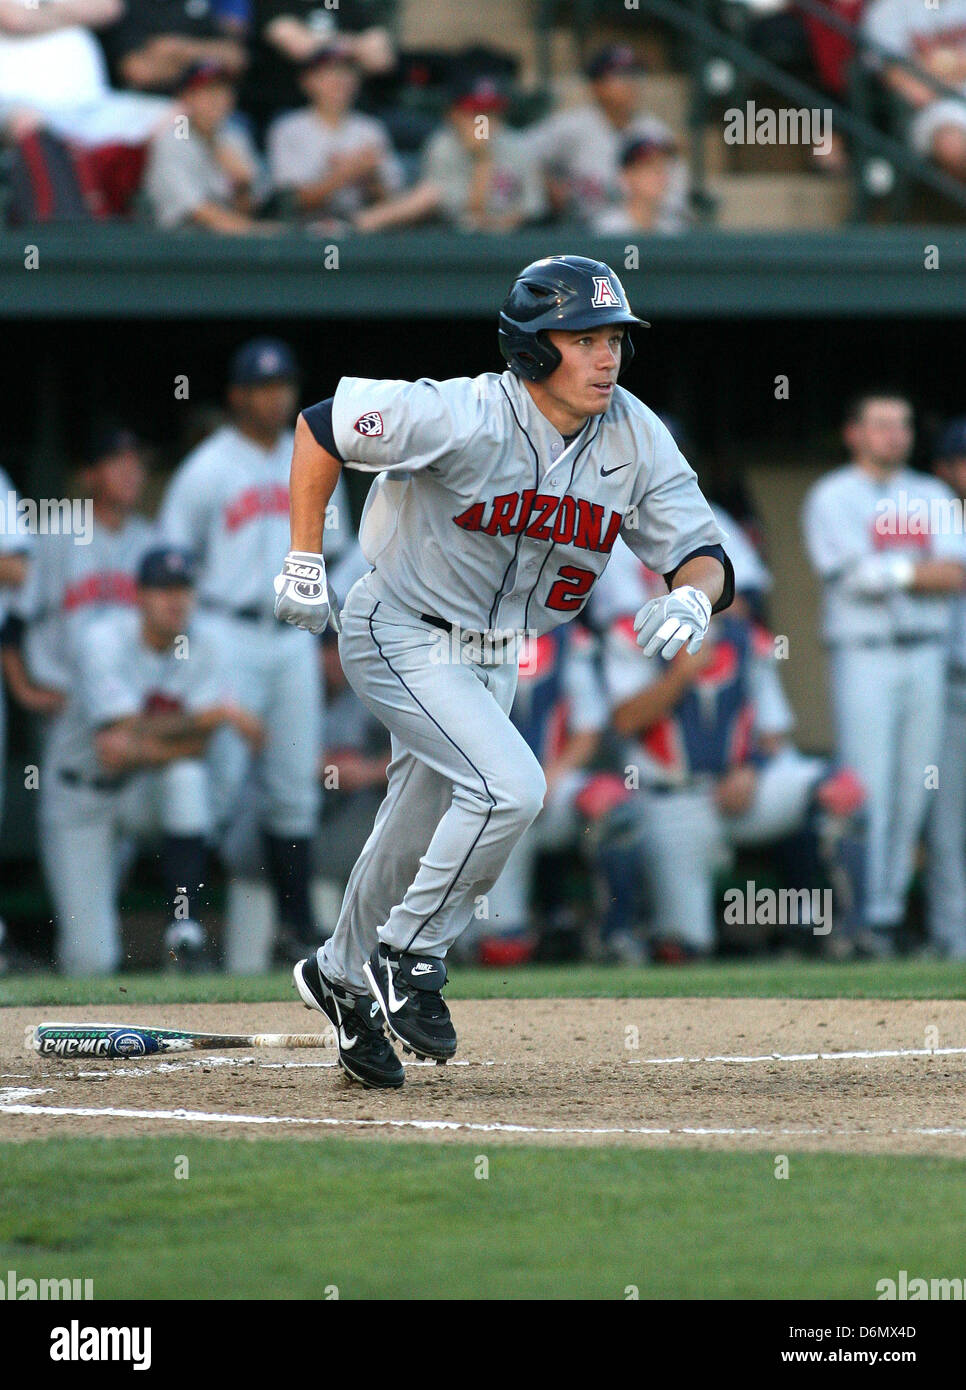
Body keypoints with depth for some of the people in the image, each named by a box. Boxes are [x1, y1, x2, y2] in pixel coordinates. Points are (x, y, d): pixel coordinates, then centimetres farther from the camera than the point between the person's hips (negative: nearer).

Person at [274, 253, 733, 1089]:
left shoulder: (635, 439, -11)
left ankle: (344, 978, 43)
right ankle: (408, 957, -5)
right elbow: (321, 428, -18)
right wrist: (304, 562, -16)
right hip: (402, 636, -7)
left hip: (496, 658, 7)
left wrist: (693, 597, -33)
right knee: (508, 786, -24)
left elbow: (701, 552, -9)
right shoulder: (464, 417, -27)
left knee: (423, 834, 18)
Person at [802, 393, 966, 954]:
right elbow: (855, 574, -11)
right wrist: (918, 571, -6)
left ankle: (892, 909, 8)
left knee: (912, 792, 3)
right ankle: (863, 917, -11)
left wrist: (887, 574, -10)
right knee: (867, 787, -11)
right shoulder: (833, 497, 3)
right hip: (864, 655, -5)